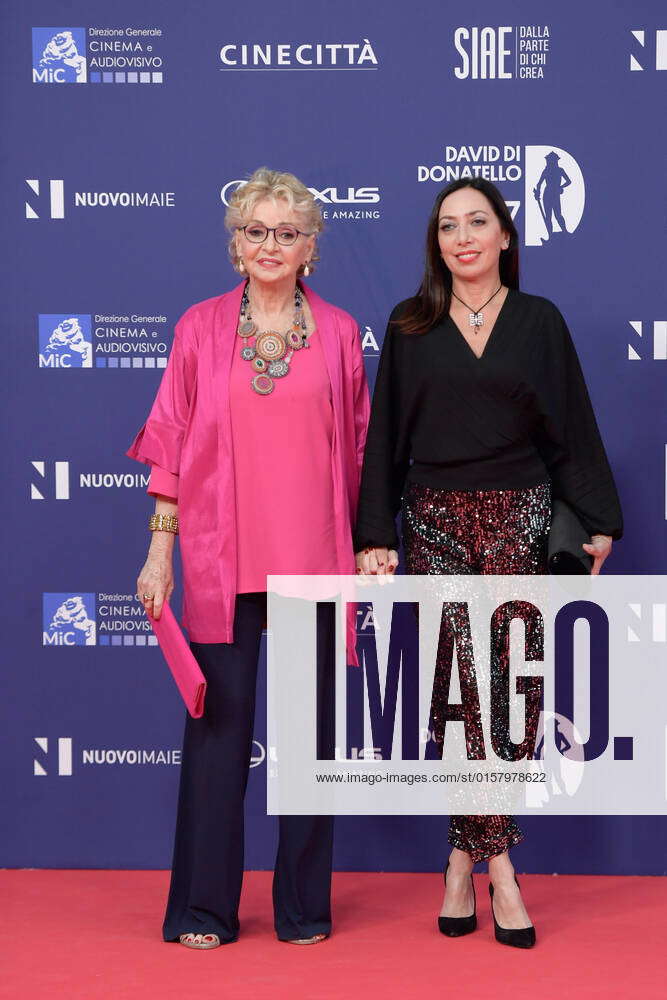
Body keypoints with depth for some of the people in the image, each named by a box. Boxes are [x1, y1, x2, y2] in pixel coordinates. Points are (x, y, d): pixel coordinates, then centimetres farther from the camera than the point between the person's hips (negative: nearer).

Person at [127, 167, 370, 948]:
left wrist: (364, 547, 8)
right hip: (221, 556, -1)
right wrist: (161, 547, 0)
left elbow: (357, 448, 10)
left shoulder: (338, 333, 7)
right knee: (217, 721, 3)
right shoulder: (200, 327, 5)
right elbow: (173, 442, 5)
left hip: (311, 558, 1)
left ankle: (304, 905, 20)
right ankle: (204, 907, 15)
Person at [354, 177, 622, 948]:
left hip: (519, 518, 0)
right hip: (435, 520, 0)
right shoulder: (410, 326, 8)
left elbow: (573, 428, 8)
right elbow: (385, 436, 8)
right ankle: (497, 862, 4)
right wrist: (375, 536, 2)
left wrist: (598, 522, 4)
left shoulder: (539, 321, 8)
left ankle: (464, 855, 7)